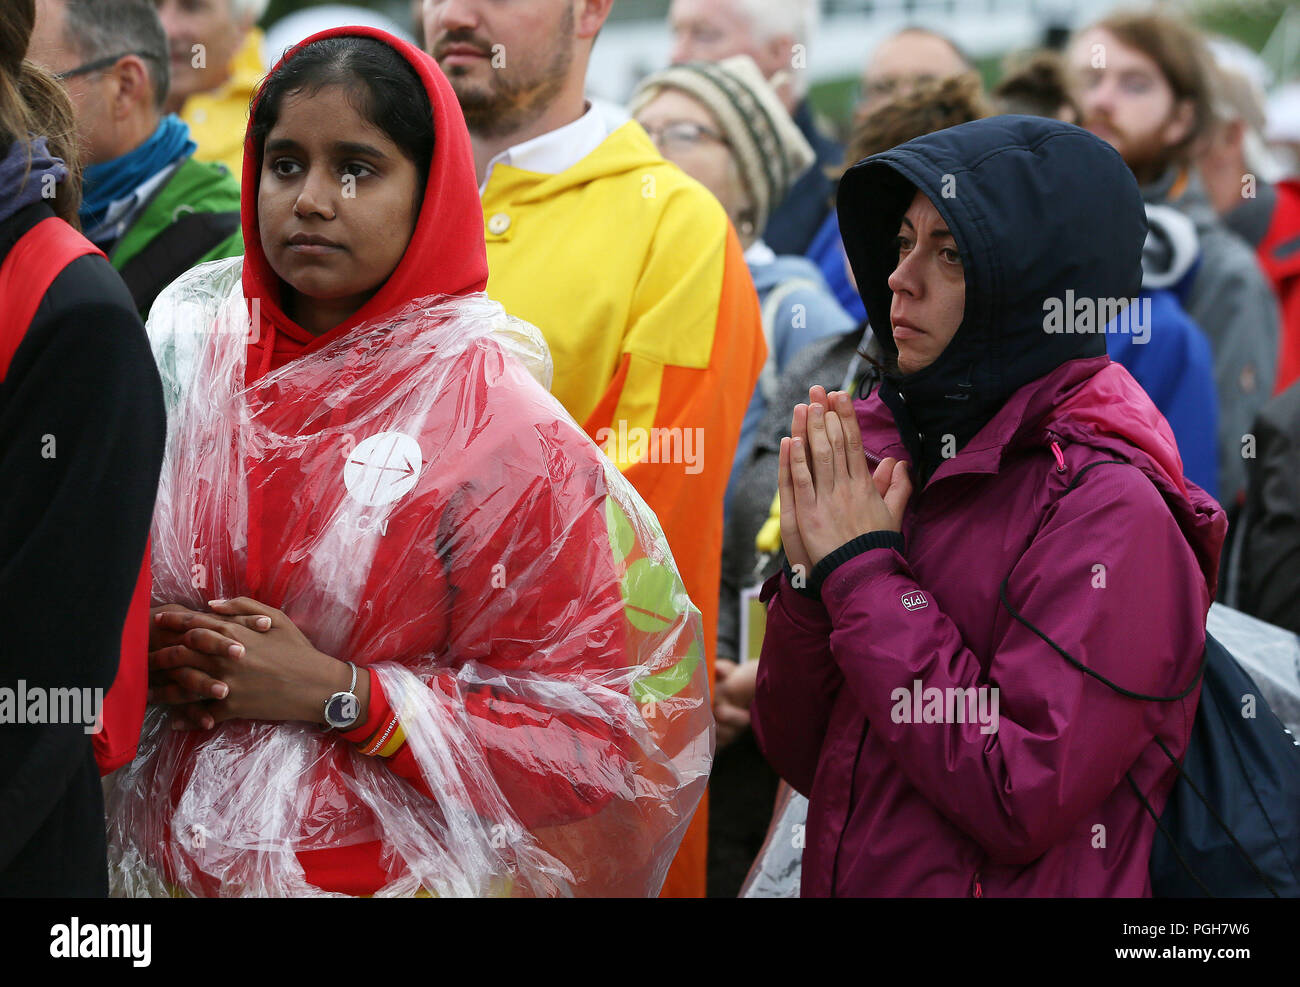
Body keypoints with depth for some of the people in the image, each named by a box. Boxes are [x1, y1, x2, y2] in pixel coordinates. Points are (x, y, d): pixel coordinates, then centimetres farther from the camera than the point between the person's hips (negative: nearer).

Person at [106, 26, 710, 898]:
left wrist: (337, 695, -19)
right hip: (160, 852, 4)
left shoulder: (494, 424, -12)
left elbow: (609, 725, -15)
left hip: (388, 869, -4)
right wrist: (141, 656, -13)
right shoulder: (189, 350, 0)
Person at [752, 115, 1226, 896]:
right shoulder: (891, 446, 1)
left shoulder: (1112, 507, -18)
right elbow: (801, 759, 2)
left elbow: (1021, 803, -25)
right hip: (843, 883, 6)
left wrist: (862, 573, -20)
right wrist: (810, 575, -14)